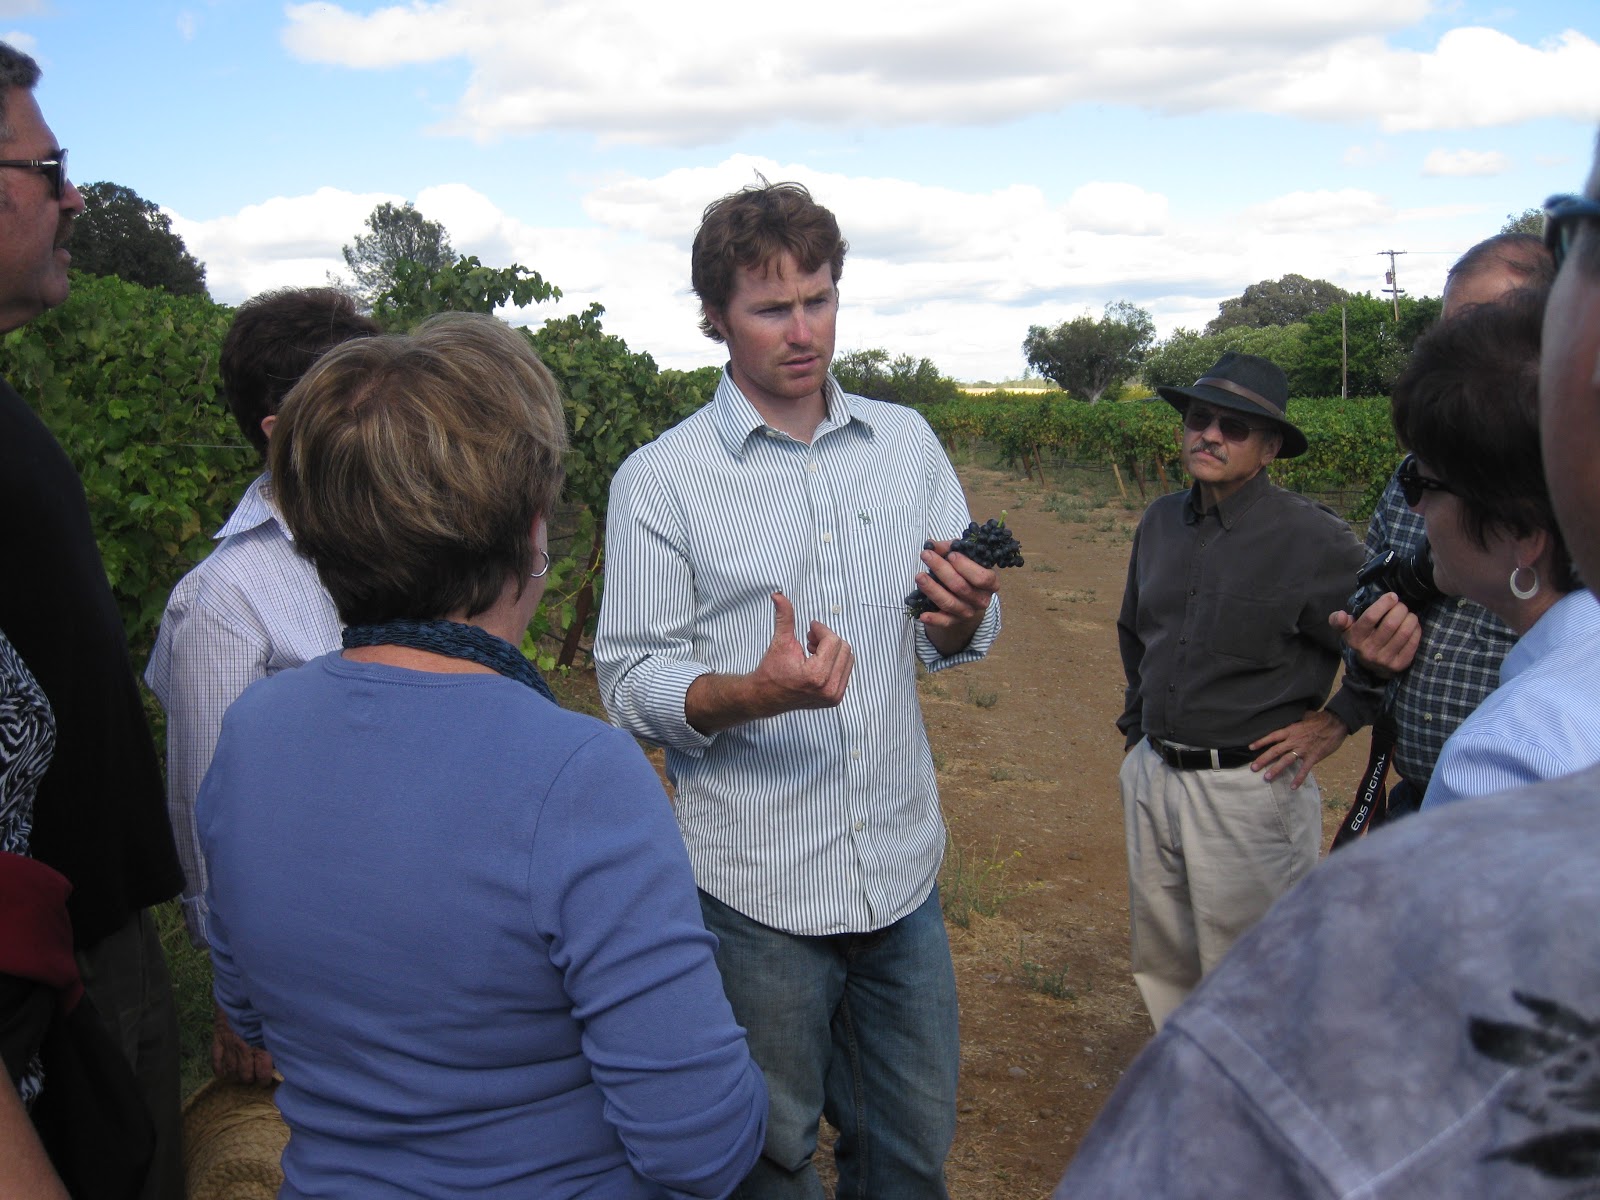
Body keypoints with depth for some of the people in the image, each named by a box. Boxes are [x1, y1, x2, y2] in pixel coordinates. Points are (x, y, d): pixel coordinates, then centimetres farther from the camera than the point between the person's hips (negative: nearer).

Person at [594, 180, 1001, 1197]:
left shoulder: (907, 440, 5)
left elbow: (956, 640, 9)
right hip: (756, 890, -3)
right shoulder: (660, 480, -6)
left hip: (904, 871, 4)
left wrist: (961, 616, -15)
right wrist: (753, 693, -27)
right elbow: (632, 680, -8)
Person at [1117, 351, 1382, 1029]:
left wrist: (1336, 722, -8)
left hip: (1251, 788, -6)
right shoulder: (1159, 523, 7)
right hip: (1151, 775, 7)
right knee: (1161, 961, 19)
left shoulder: (1314, 538, -13)